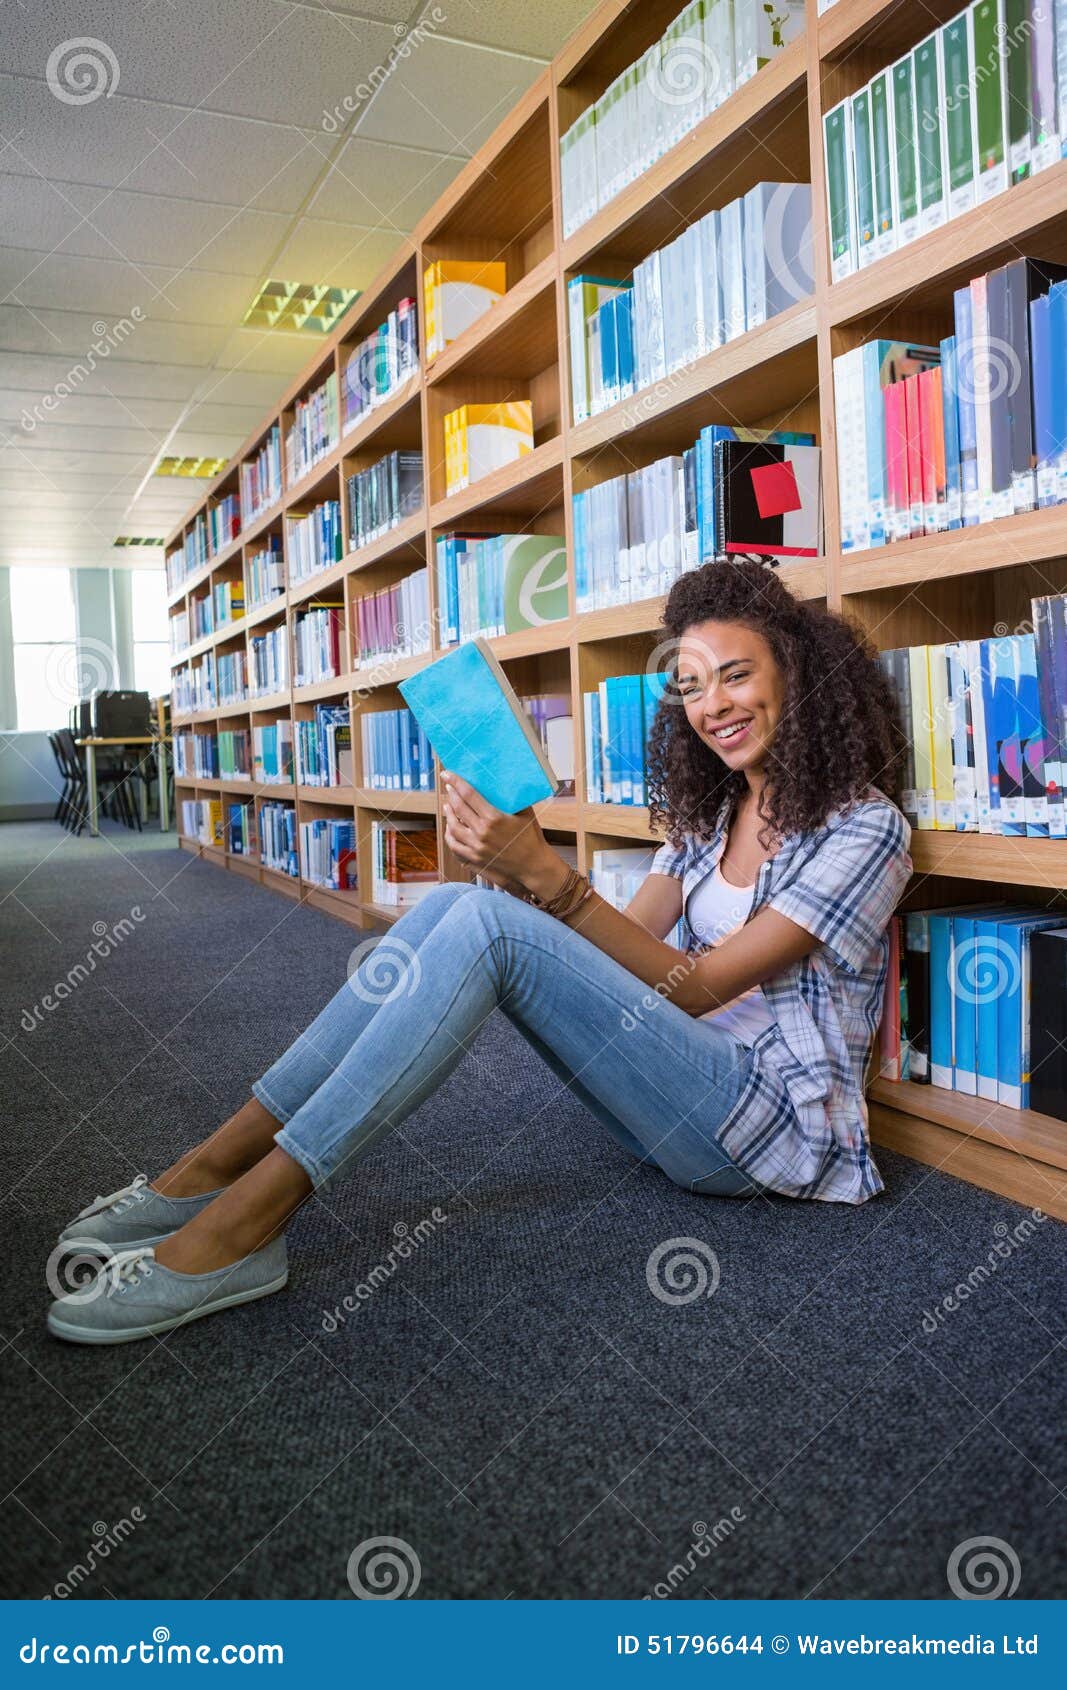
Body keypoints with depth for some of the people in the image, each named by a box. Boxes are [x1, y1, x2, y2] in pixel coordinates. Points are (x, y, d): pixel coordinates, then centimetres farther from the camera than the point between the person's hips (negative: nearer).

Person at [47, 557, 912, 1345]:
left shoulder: (864, 826, -9)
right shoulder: (711, 811, 13)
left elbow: (694, 988, -17)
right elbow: (616, 946, 3)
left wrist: (547, 878, -28)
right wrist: (522, 867, -15)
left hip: (777, 1118, -7)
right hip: (692, 1083, 7)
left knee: (490, 923, -27)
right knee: (452, 905, -13)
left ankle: (247, 1220, -25)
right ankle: (217, 1166, -12)